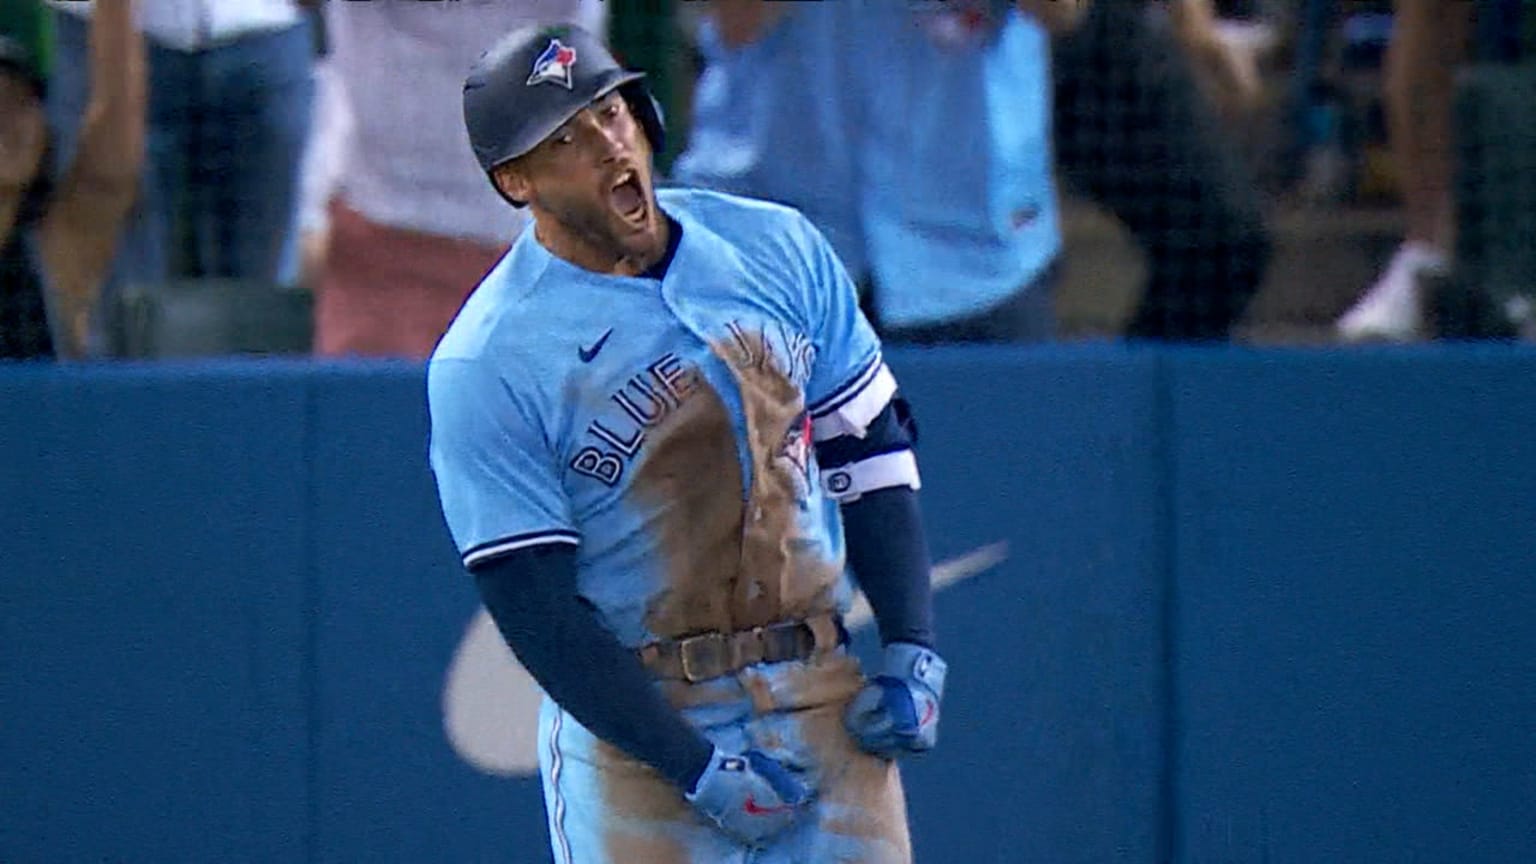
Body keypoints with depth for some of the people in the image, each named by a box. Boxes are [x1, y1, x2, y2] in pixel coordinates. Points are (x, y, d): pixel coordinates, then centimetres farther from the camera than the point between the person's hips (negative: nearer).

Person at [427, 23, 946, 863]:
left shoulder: (777, 248, 5)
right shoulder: (485, 365, -9)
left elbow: (871, 448, 11)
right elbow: (533, 606, -12)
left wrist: (911, 651, 0)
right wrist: (698, 769, -17)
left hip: (826, 699, 4)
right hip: (633, 726, -3)